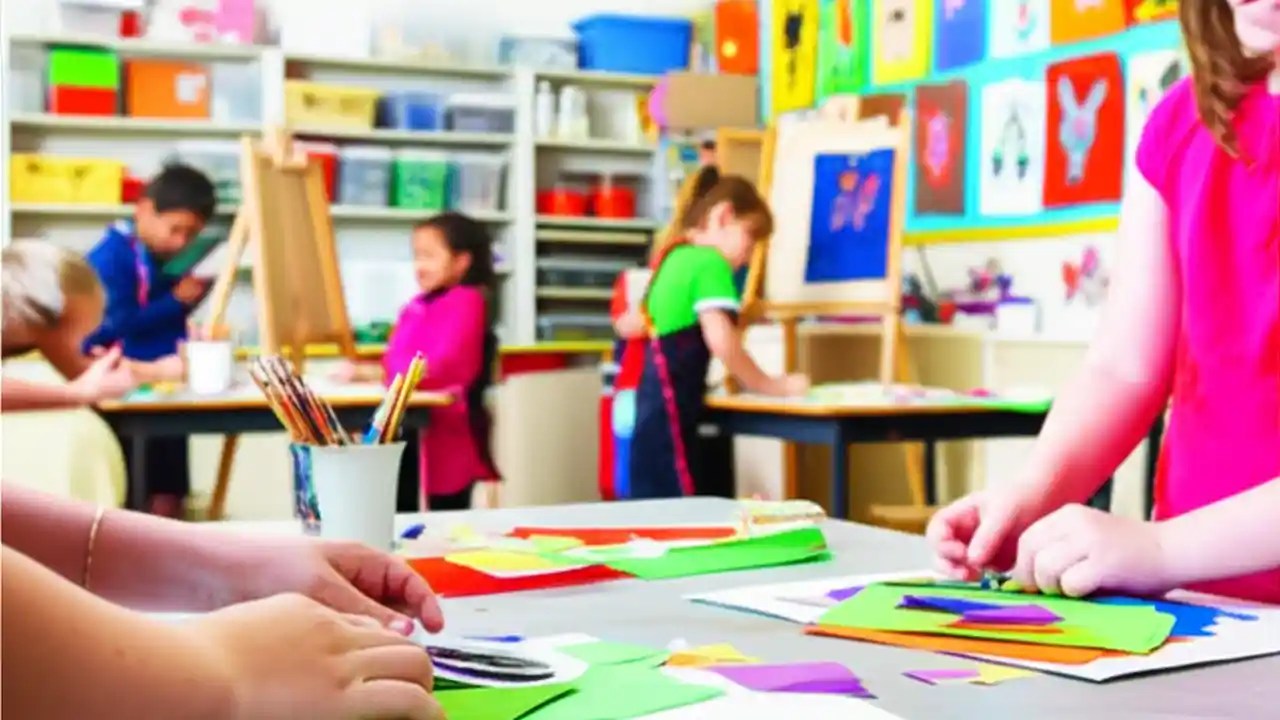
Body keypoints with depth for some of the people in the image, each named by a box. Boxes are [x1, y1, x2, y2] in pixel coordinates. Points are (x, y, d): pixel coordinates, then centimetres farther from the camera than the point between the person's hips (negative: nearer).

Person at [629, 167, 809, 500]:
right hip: (666, 409, -9)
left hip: (650, 405, 10)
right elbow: (720, 340, -22)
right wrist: (770, 386, -9)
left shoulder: (675, 257, 18)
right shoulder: (709, 262, -8)